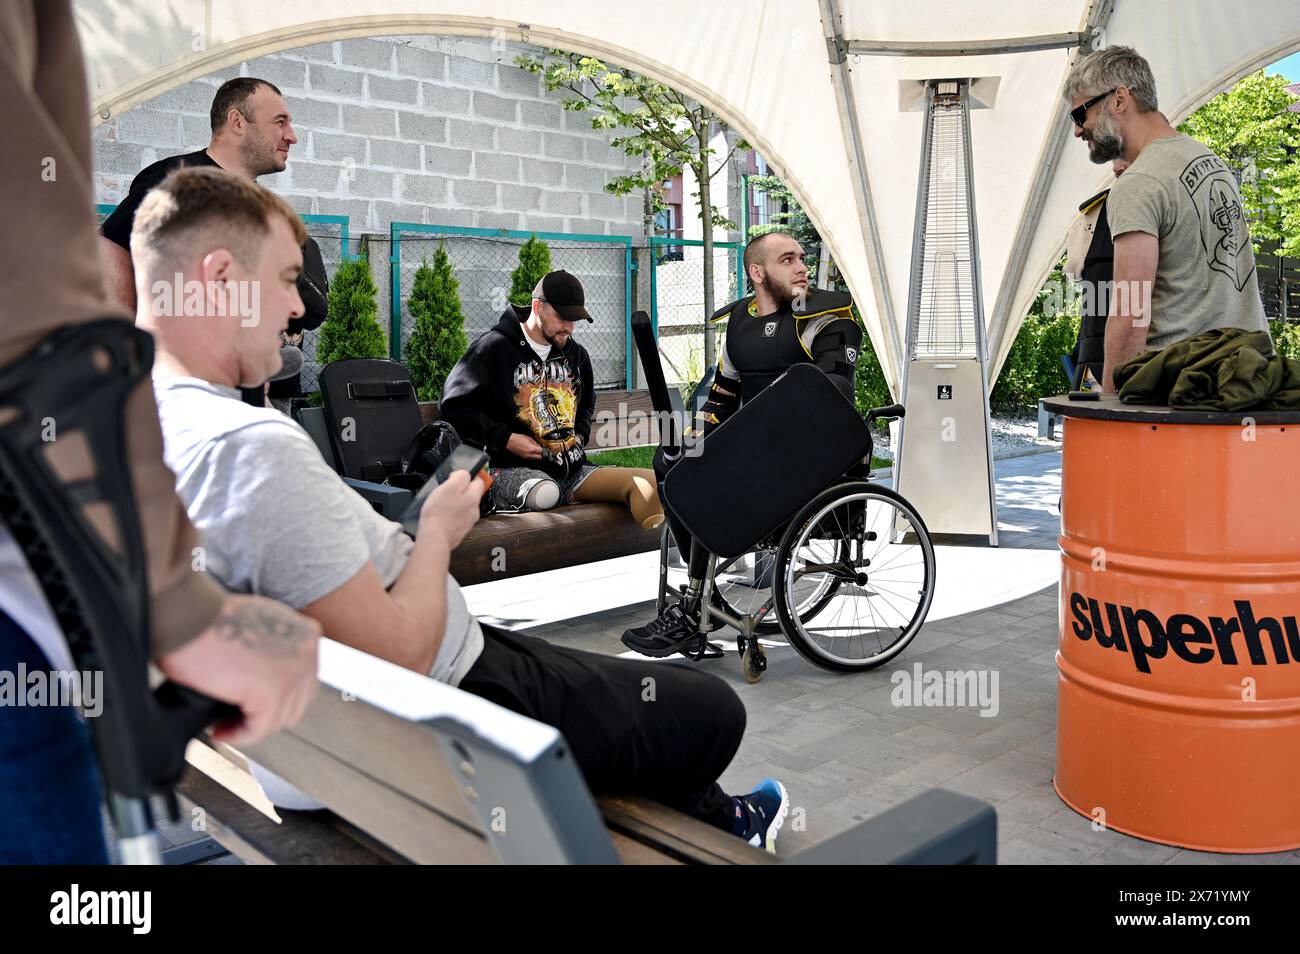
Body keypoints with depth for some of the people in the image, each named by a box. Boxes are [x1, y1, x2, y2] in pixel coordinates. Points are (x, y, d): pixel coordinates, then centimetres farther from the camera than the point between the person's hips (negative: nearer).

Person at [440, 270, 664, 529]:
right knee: (544, 493, -45)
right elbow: (455, 406, -2)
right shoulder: (494, 347, -1)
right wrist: (505, 439, -9)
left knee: (648, 481, -16)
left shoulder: (576, 354, 19)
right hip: (510, 468, -5)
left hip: (572, 469, 6)